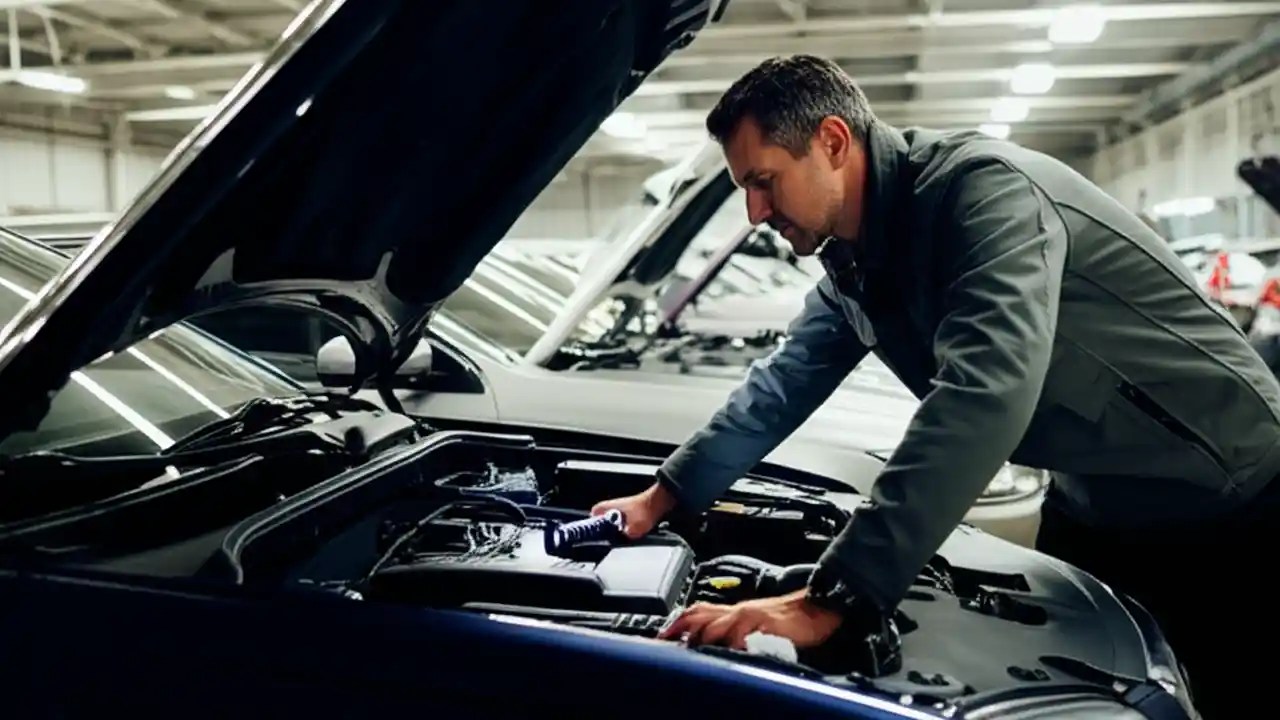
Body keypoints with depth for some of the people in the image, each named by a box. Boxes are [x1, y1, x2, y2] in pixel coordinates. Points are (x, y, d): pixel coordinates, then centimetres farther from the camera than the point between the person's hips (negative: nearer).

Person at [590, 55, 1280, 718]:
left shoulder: (984, 186, -29)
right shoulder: (855, 261, -1)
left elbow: (983, 396, -42)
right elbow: (782, 384, 10)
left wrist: (827, 602, -45)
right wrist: (661, 498, 10)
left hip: (1222, 500, -7)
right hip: (1096, 500, 8)